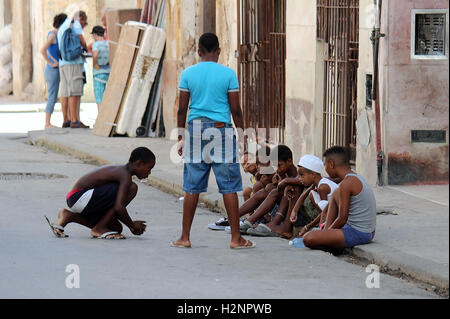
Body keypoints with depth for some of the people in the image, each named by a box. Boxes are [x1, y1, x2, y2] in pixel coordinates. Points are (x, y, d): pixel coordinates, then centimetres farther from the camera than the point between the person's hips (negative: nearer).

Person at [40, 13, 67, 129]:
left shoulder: (54, 34, 14)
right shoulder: (52, 35, -14)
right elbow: (42, 50, -26)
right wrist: (51, 64, -19)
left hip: (53, 71, 10)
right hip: (52, 71, -10)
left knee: (52, 98, 11)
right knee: (52, 98, -8)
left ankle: (48, 123, 14)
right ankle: (47, 124, -7)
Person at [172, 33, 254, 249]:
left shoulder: (188, 74, 3)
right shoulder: (228, 74, -1)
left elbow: (182, 109, 4)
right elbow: (235, 109, 0)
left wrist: (181, 137, 12)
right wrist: (241, 136, 8)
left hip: (196, 129, 2)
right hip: (221, 130, -2)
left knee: (192, 188, 6)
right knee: (229, 187, 2)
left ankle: (185, 237, 8)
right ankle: (236, 238, 3)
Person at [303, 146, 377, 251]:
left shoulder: (346, 184, -17)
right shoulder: (357, 178, 14)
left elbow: (342, 220, -16)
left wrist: (326, 232, 0)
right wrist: (326, 230, 24)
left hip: (357, 234, -10)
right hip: (368, 233, 10)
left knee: (308, 239, -21)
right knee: (335, 194, 26)